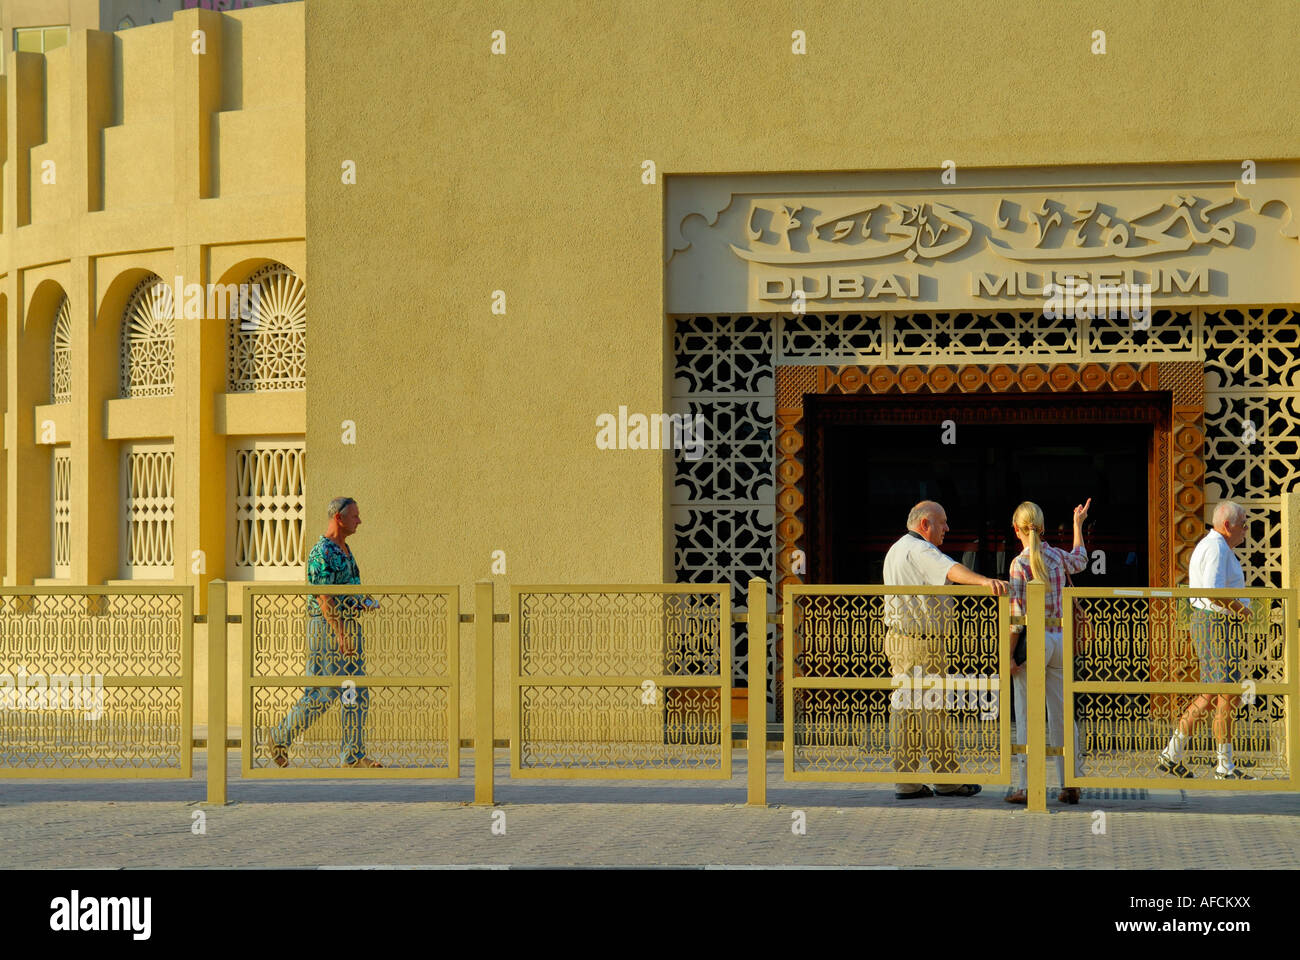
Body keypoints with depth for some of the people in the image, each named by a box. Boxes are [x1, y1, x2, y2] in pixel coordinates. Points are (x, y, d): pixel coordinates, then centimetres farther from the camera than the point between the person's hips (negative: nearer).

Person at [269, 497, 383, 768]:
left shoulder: (344, 549, 16)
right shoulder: (322, 553, -15)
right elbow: (324, 597, -21)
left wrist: (365, 602, 10)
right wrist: (341, 634, -26)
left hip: (348, 626, 9)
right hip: (326, 627, -9)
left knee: (357, 692, 4)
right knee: (323, 692, -7)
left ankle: (353, 754, 6)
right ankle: (281, 738, 7)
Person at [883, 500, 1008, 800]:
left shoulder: (896, 551, 16)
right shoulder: (920, 551, -16)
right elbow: (952, 570, -37)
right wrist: (985, 581, -53)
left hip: (897, 639, 10)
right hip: (923, 644, -10)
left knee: (904, 708, 7)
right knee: (933, 710, -1)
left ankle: (905, 782, 7)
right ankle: (947, 779, 8)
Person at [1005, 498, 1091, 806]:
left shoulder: (1020, 564, -11)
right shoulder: (1057, 557, 5)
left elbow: (1018, 616, -14)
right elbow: (1080, 560, 31)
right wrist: (1078, 524, 43)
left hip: (1032, 641, -5)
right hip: (1059, 639, 5)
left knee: (1027, 716, -1)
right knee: (1061, 714, 9)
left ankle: (1026, 787, -1)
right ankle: (1069, 784, 10)